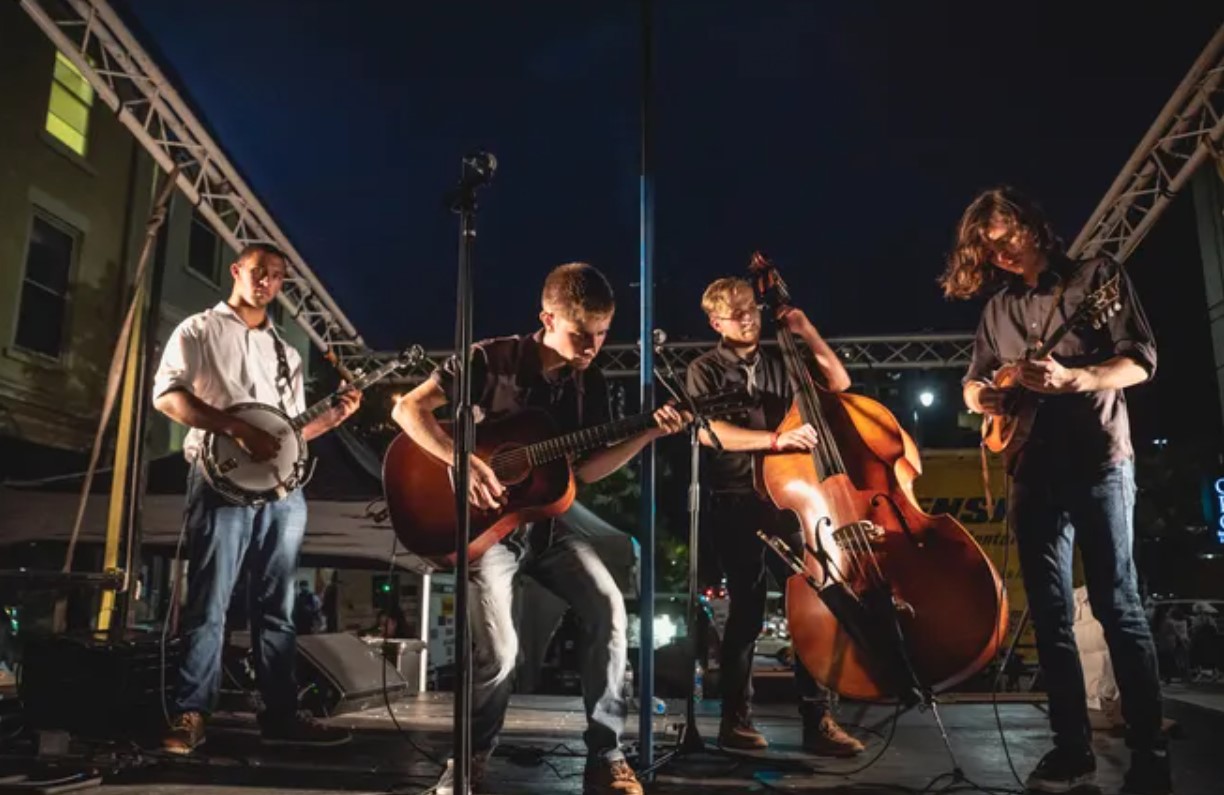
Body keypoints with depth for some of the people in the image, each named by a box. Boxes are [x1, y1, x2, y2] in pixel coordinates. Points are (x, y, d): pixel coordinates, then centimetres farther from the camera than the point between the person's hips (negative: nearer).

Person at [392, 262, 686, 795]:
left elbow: (584, 470, 1)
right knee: (497, 650, -19)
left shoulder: (591, 384, 2)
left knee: (608, 609, -17)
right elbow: (408, 409, -14)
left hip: (547, 522, 5)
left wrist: (647, 436, -11)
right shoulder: (492, 359, -12)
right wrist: (463, 462, -27)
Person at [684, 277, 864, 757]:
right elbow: (707, 431, -15)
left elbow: (839, 383, 14)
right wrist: (774, 439, -25)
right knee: (747, 611, -2)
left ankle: (818, 721, 4)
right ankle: (736, 719, 13)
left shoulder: (780, 364, 15)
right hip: (735, 505, -4)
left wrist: (808, 333, 5)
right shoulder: (706, 370, 1)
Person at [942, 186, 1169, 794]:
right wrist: (980, 396, -6)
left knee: (1118, 606, -5)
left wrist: (1070, 378, -22)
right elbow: (974, 380, 19)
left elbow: (1141, 360, -5)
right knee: (1050, 614, 4)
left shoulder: (1097, 275, 2)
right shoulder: (998, 306, 15)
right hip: (1031, 469, 5)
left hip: (1097, 460, -5)